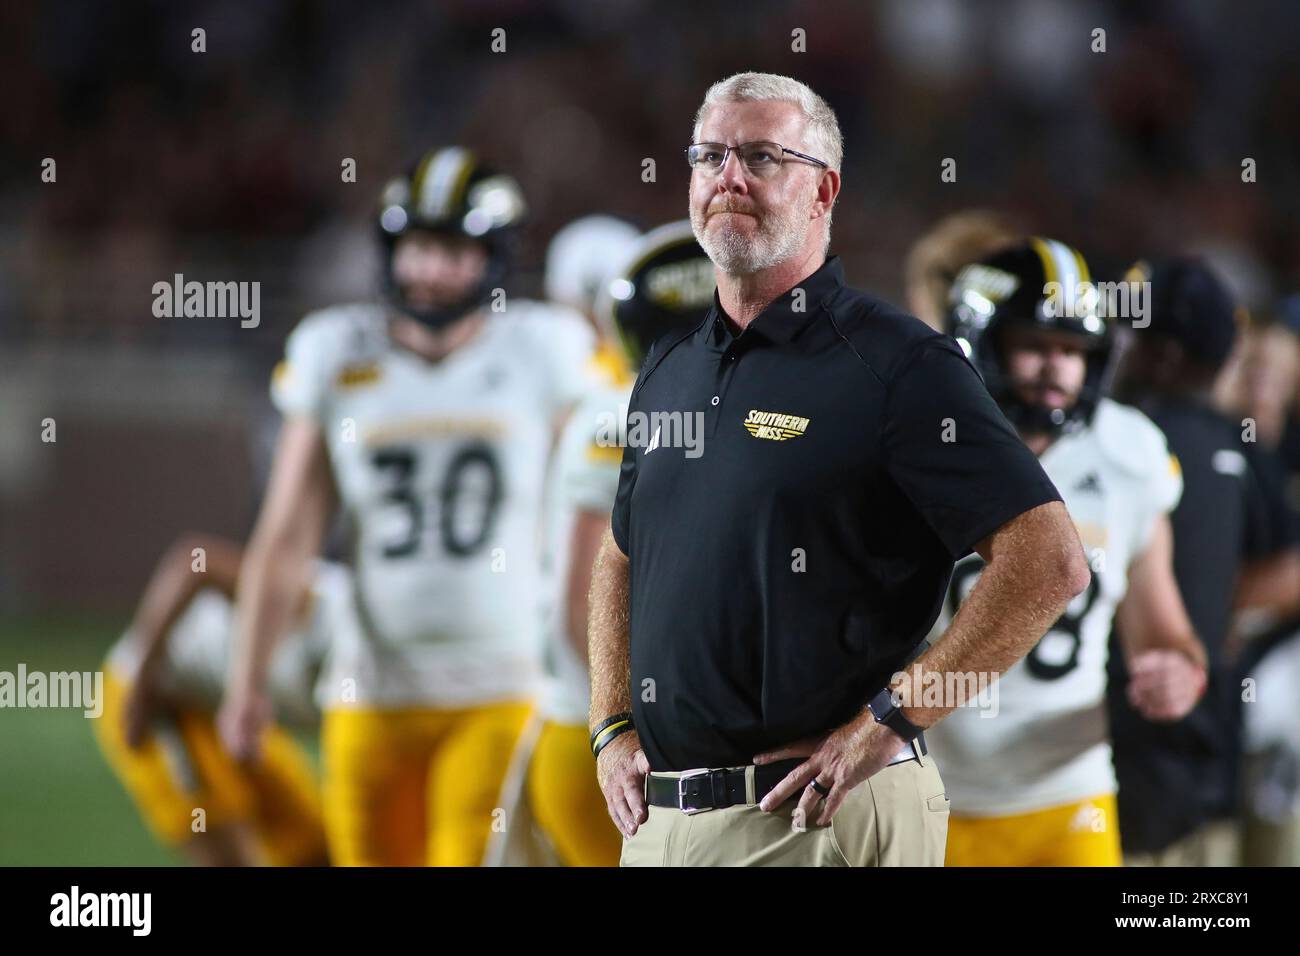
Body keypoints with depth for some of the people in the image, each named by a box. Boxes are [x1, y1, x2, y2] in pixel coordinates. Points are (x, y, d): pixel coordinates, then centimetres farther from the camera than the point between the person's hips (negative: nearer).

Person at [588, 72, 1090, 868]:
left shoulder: (898, 366, -8)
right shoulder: (668, 371, 14)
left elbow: (1052, 562, -16)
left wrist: (888, 724, -17)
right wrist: (613, 732, 12)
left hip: (825, 819, -7)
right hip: (659, 818, 7)